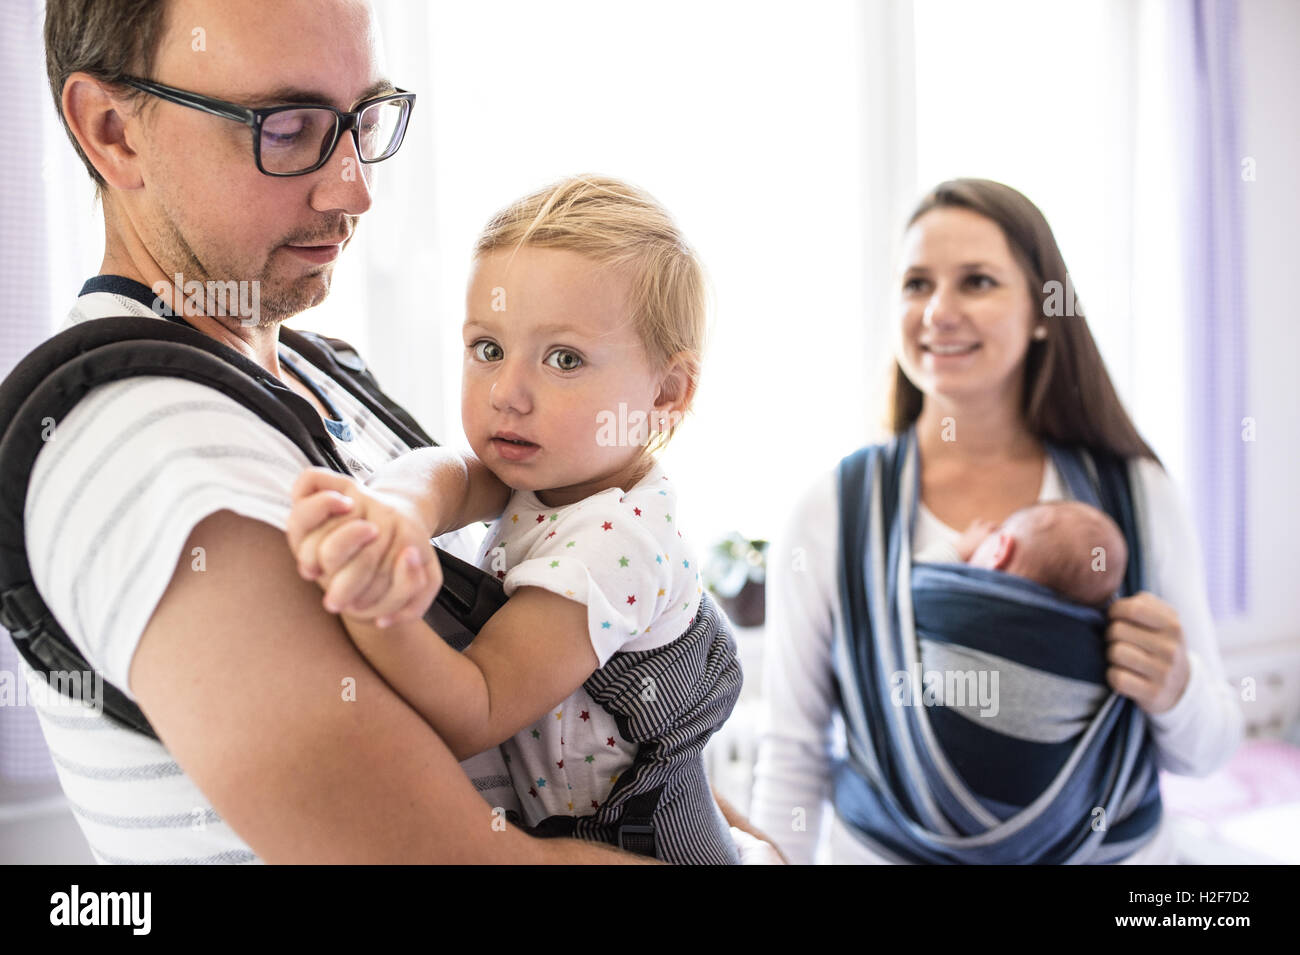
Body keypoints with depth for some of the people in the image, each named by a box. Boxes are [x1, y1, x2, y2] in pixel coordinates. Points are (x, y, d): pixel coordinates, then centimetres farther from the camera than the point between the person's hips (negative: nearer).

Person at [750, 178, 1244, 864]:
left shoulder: (1138, 497, -10)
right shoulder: (831, 514, -14)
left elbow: (1204, 751, -2)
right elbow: (793, 756, -8)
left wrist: (1174, 695, -21)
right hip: (884, 848, -1)